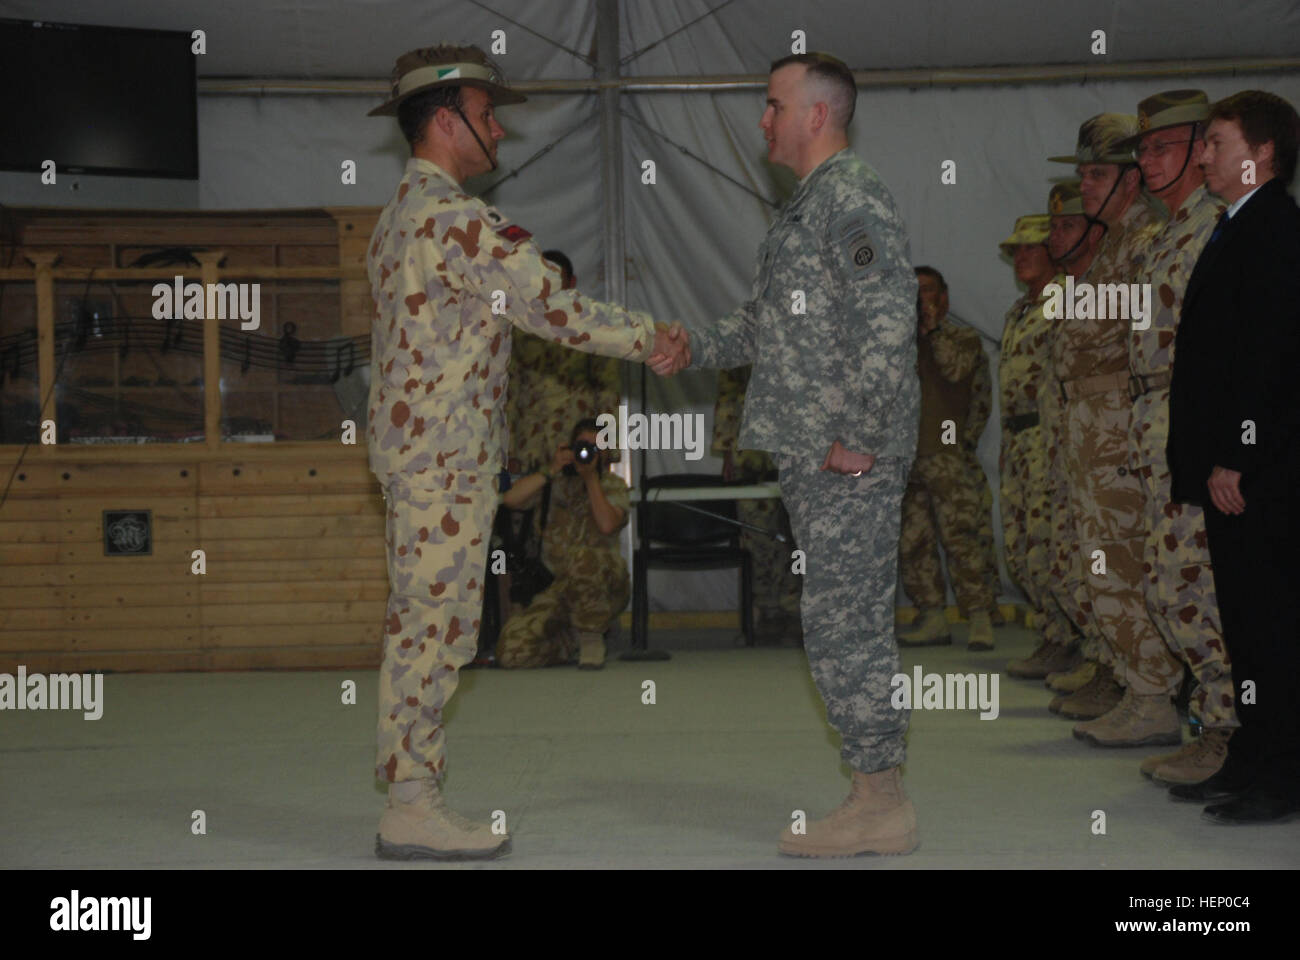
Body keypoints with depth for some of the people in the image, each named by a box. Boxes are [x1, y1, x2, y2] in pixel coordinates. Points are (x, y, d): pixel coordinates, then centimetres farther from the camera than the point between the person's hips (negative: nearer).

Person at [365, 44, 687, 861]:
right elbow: (553, 310, -16)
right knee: (432, 627, -6)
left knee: (427, 630, 11)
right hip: (445, 457, -10)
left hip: (420, 450, 10)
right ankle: (414, 810, 0)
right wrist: (649, 338, -4)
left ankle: (414, 800, 15)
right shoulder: (456, 219, -15)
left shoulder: (400, 214, 18)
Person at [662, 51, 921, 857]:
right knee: (851, 629, 12)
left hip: (848, 464, -10)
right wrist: (688, 345, 14)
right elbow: (768, 328, 27)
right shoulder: (811, 205, 21)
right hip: (815, 459, 10)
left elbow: (890, 326, -22)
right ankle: (879, 798, 18)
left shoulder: (853, 199, -12)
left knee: (844, 629, -6)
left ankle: (883, 805, 2)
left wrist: (861, 440, -21)